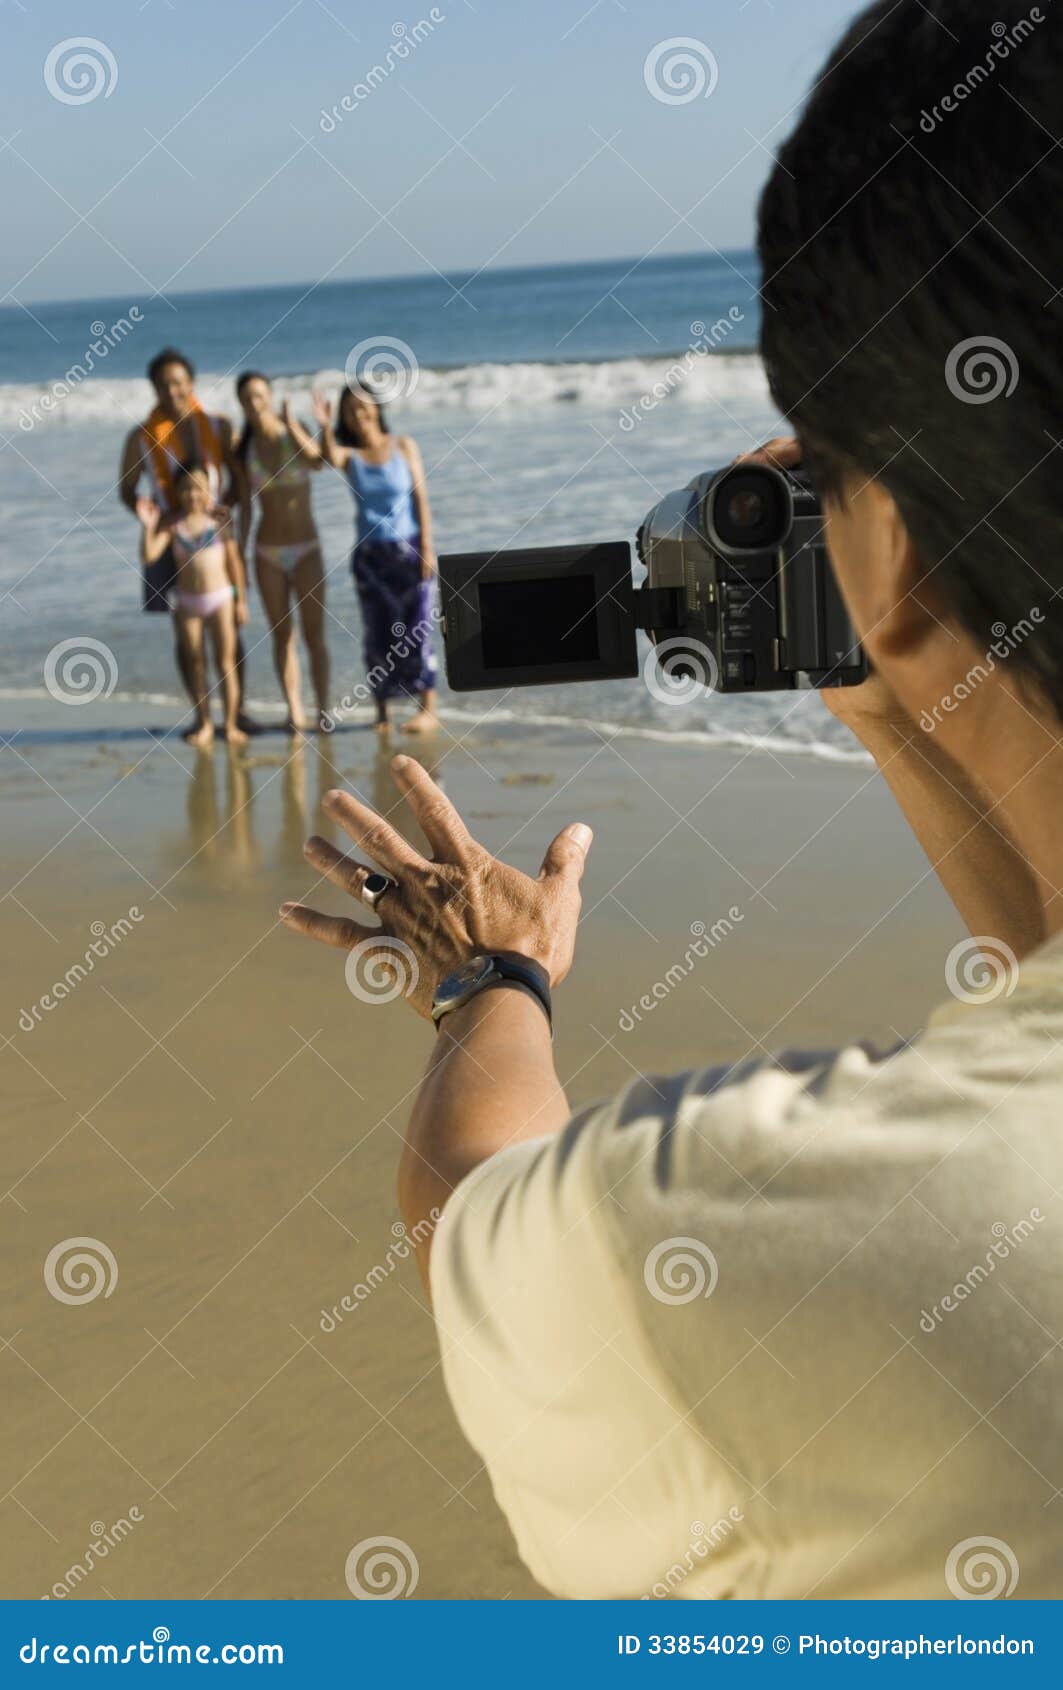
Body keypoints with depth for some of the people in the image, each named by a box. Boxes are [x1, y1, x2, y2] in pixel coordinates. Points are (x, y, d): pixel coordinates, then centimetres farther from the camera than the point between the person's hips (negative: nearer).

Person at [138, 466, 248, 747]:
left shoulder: (218, 520, -3)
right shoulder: (171, 524, -3)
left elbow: (234, 561, 1)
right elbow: (149, 555, -14)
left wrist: (241, 599, 1)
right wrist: (148, 526, -28)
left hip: (220, 598, -1)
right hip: (188, 602, 1)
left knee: (226, 662, 0)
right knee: (196, 664, 8)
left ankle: (231, 724, 7)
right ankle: (204, 724, 18)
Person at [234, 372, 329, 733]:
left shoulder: (296, 435, -6)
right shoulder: (243, 451, 2)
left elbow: (317, 462, -28)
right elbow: (245, 508, 6)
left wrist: (290, 426, -39)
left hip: (306, 548, -2)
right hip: (268, 551, 2)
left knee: (314, 633, -4)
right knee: (282, 635, 3)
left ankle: (323, 711, 1)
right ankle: (294, 713, 5)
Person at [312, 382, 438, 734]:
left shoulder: (403, 446, 1)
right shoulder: (349, 454, 3)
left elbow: (420, 497, -2)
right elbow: (330, 458, -21)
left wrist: (427, 547, -8)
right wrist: (325, 427, -40)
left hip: (409, 549, -2)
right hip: (370, 555, 2)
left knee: (416, 630, -3)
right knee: (377, 633, 4)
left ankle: (428, 708, 3)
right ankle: (382, 710, 11)